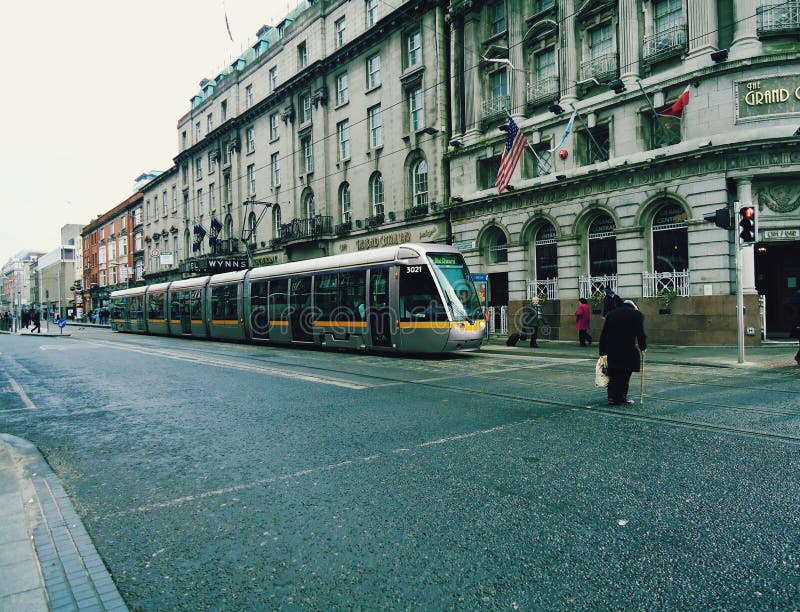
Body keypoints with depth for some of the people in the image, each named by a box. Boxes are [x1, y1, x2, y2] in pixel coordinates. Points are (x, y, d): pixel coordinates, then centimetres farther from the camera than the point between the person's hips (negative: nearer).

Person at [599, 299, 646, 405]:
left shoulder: (611, 314, 15)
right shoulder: (637, 314, 3)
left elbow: (603, 334, 12)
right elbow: (641, 334, -3)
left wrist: (602, 351, 14)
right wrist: (643, 347, 13)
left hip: (611, 350, 4)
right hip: (628, 350, -3)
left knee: (613, 375, 11)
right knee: (625, 375, 6)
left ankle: (612, 397, 7)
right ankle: (621, 397, 8)